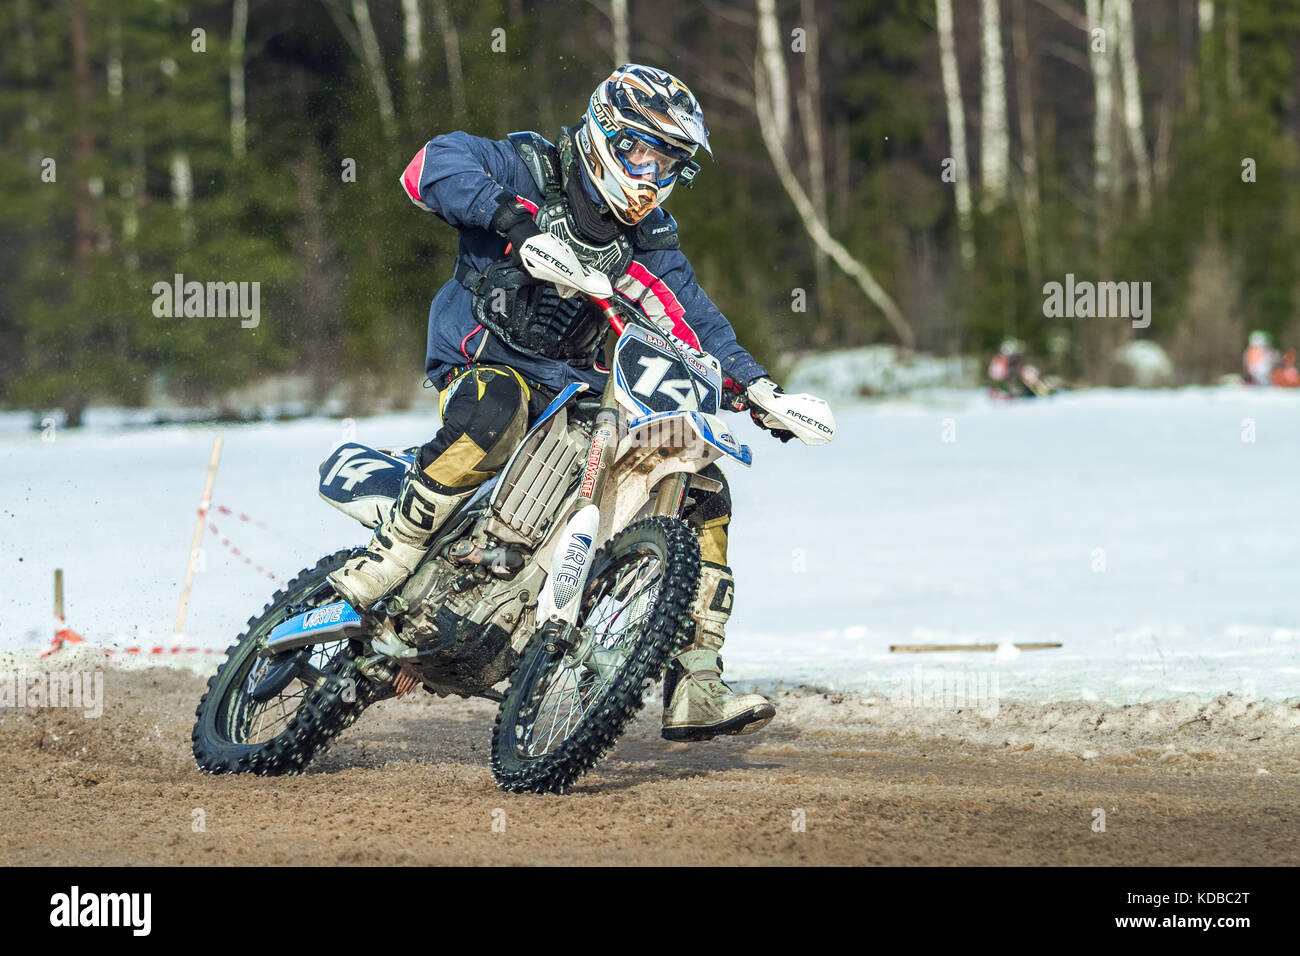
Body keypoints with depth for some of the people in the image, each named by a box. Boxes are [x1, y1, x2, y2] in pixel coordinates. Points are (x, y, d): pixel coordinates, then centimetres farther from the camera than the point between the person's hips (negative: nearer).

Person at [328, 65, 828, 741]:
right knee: (495, 408, -44)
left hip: (576, 381, 6)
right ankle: (386, 558, -31)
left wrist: (754, 385, -4)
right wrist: (516, 218, -37)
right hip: (482, 356, -6)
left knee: (702, 489, -3)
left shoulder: (649, 240, 10)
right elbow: (436, 163, -23)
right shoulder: (529, 169, -8)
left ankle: (694, 688, -2)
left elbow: (692, 320, 12)